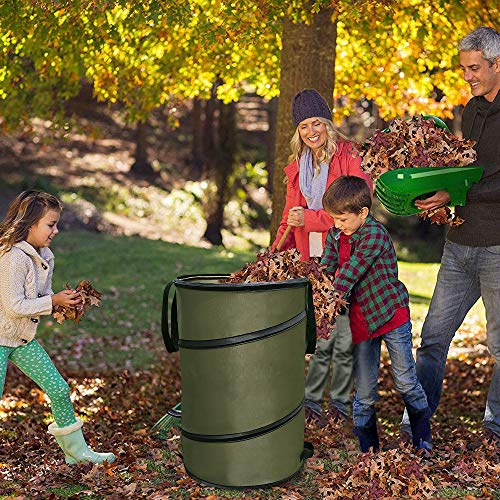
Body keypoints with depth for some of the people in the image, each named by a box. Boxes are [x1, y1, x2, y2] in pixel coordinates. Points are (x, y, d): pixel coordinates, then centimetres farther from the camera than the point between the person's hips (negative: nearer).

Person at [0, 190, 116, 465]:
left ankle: (76, 450, 21)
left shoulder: (45, 256, 4)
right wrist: (54, 301, -21)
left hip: (24, 339, 8)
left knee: (59, 390, 6)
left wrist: (65, 301, -6)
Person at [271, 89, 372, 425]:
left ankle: (340, 404, 16)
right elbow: (291, 216, 21)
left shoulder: (349, 157, -4)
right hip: (313, 263, 4)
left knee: (345, 339, 2)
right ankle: (311, 402, 13)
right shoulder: (297, 167, 16)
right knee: (323, 338, 2)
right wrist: (277, 250, 6)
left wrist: (310, 218, -16)